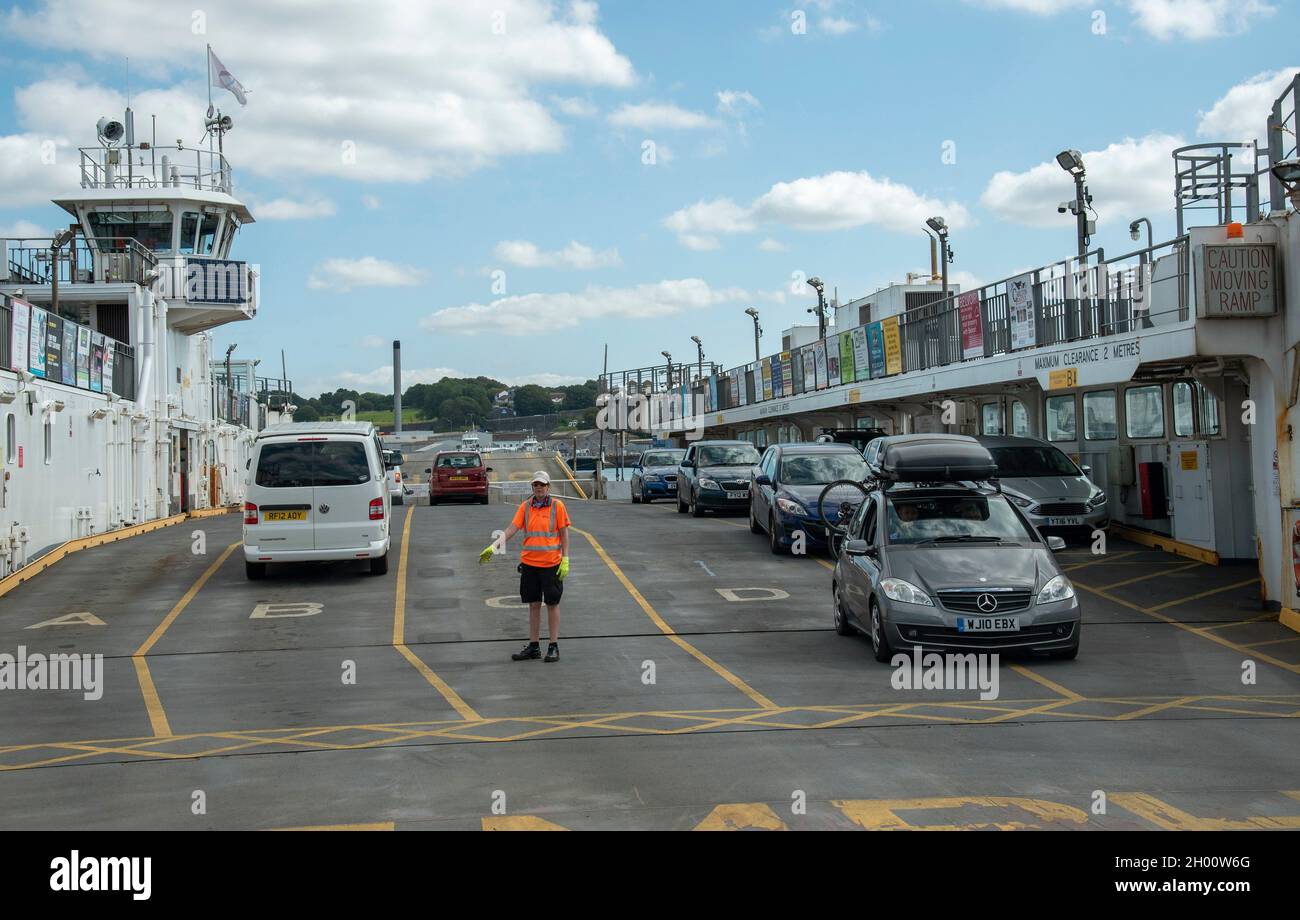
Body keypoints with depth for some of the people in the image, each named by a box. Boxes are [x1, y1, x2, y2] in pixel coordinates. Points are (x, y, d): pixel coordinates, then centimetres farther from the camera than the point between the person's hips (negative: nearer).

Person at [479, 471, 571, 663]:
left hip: (551, 564, -3)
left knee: (552, 604, 3)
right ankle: (533, 646, 16)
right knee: (533, 604, 8)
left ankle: (554, 646, 9)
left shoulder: (557, 506, -3)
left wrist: (565, 560, -7)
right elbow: (512, 528, 1)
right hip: (529, 563, 4)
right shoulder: (525, 507, 6)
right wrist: (494, 547, -11)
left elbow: (564, 533, -2)